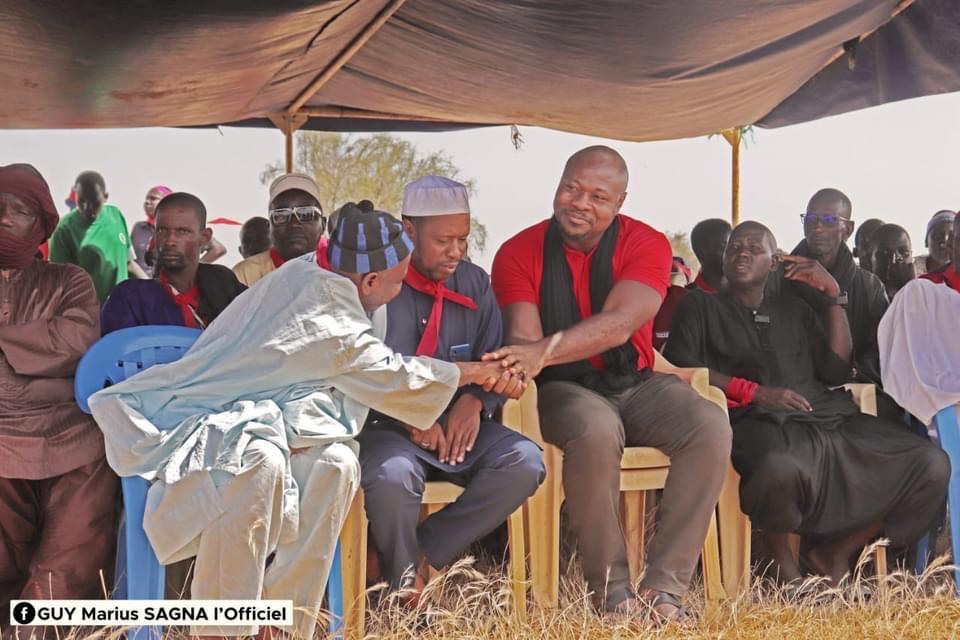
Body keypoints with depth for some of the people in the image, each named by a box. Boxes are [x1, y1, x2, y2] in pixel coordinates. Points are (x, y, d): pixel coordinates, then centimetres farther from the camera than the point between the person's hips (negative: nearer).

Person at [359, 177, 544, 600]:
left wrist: (474, 401, -12)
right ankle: (403, 581, -6)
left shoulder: (475, 284, 12)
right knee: (391, 476, -37)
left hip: (458, 422, 5)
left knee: (525, 462, -22)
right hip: (388, 424, -5)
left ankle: (426, 555, -15)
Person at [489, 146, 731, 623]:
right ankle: (611, 589, -22)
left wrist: (545, 350, -40)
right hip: (563, 388, -2)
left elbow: (618, 325, -24)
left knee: (711, 427, -26)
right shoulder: (519, 253, -5)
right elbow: (523, 338, -16)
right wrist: (518, 362, -42)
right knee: (596, 432, -37)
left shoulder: (647, 245, -7)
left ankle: (663, 587, -22)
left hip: (636, 384, 2)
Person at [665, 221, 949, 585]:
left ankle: (836, 552, -1)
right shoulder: (701, 307, 18)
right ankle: (781, 558, -11)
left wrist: (833, 296, 13)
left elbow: (836, 370, 17)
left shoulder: (795, 311, 29)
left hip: (828, 418, 5)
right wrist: (756, 392, -10)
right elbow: (680, 367, 0)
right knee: (782, 469, -43)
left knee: (932, 463, -15)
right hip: (758, 421, -5)